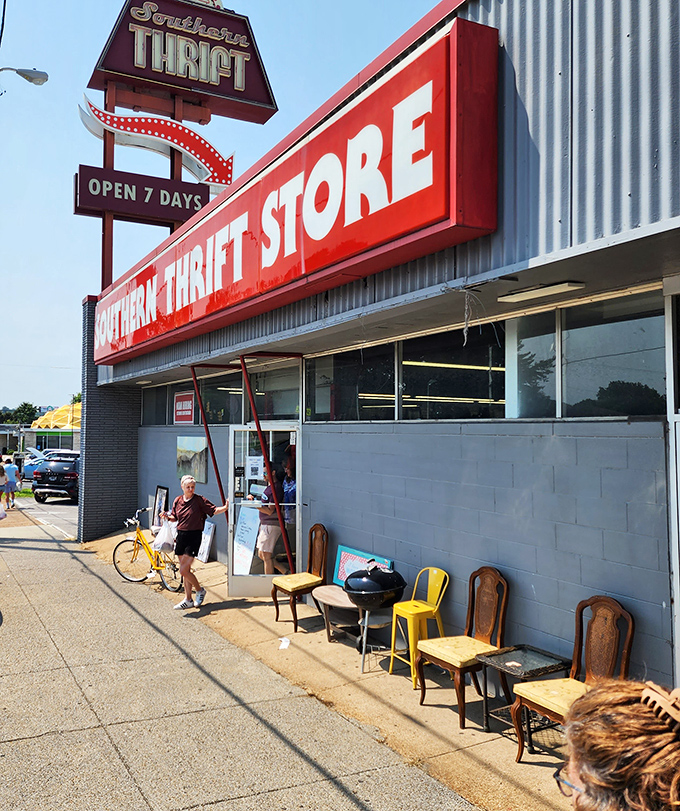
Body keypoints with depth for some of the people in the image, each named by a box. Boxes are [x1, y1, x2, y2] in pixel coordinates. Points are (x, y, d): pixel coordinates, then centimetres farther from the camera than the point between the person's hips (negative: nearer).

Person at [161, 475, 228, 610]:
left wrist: (225, 507, -25)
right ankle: (188, 600, 21)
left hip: (194, 536, -6)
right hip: (181, 535, 6)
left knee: (184, 570, -10)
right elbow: (175, 517, 17)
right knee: (185, 570, 11)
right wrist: (168, 516, -4)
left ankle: (200, 590, 13)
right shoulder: (178, 501, 7)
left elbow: (214, 510, -7)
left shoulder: (199, 500, -7)